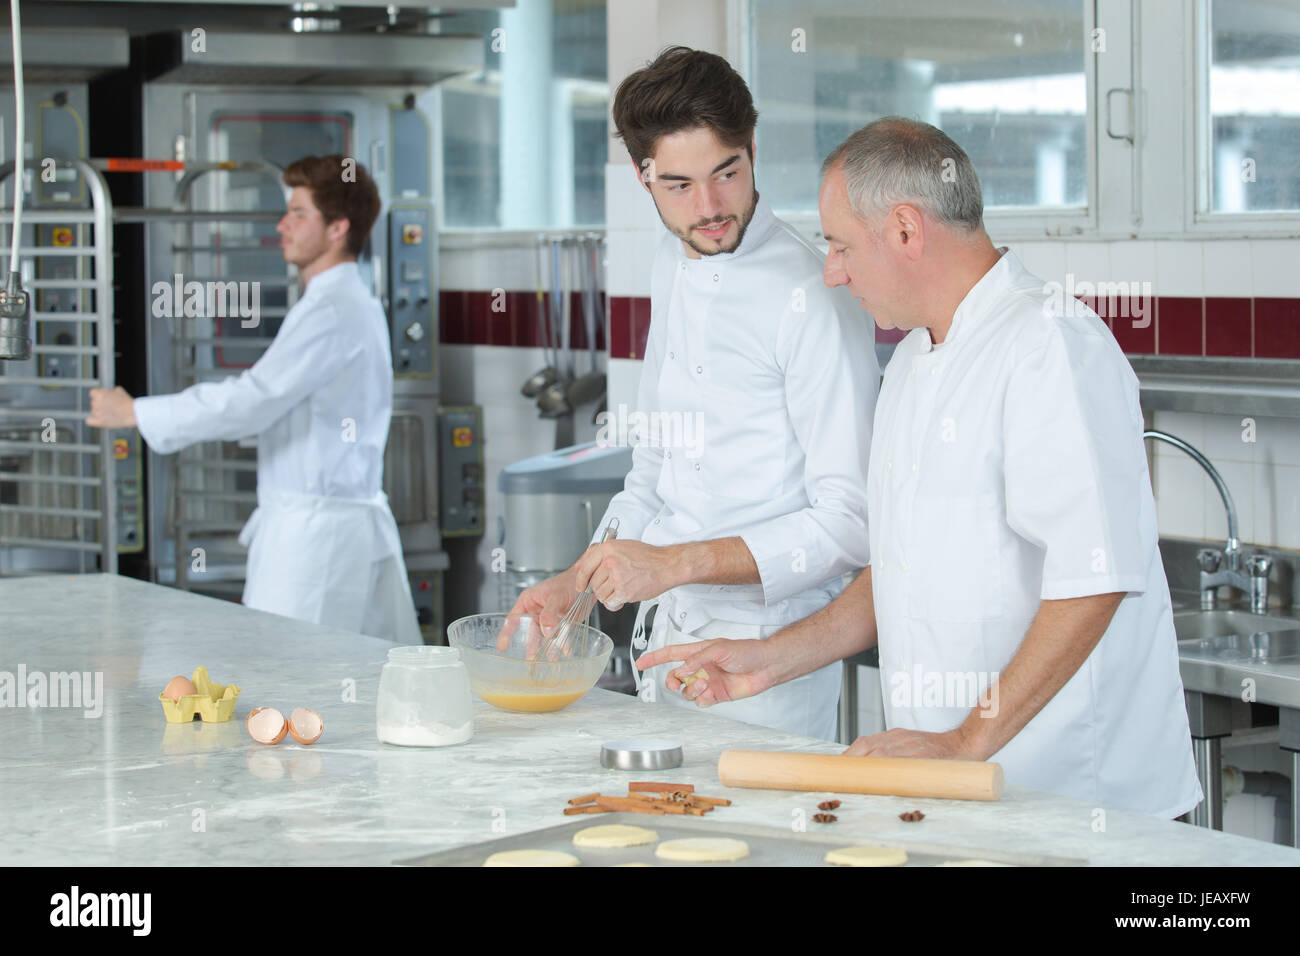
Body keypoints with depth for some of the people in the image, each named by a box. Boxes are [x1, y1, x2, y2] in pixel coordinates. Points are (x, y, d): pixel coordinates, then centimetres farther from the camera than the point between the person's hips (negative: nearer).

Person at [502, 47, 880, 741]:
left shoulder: (810, 297, -17)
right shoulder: (671, 268, 11)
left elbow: (850, 521, -20)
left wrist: (675, 563, -22)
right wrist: (577, 583, 12)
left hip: (765, 656, -7)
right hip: (666, 631, 7)